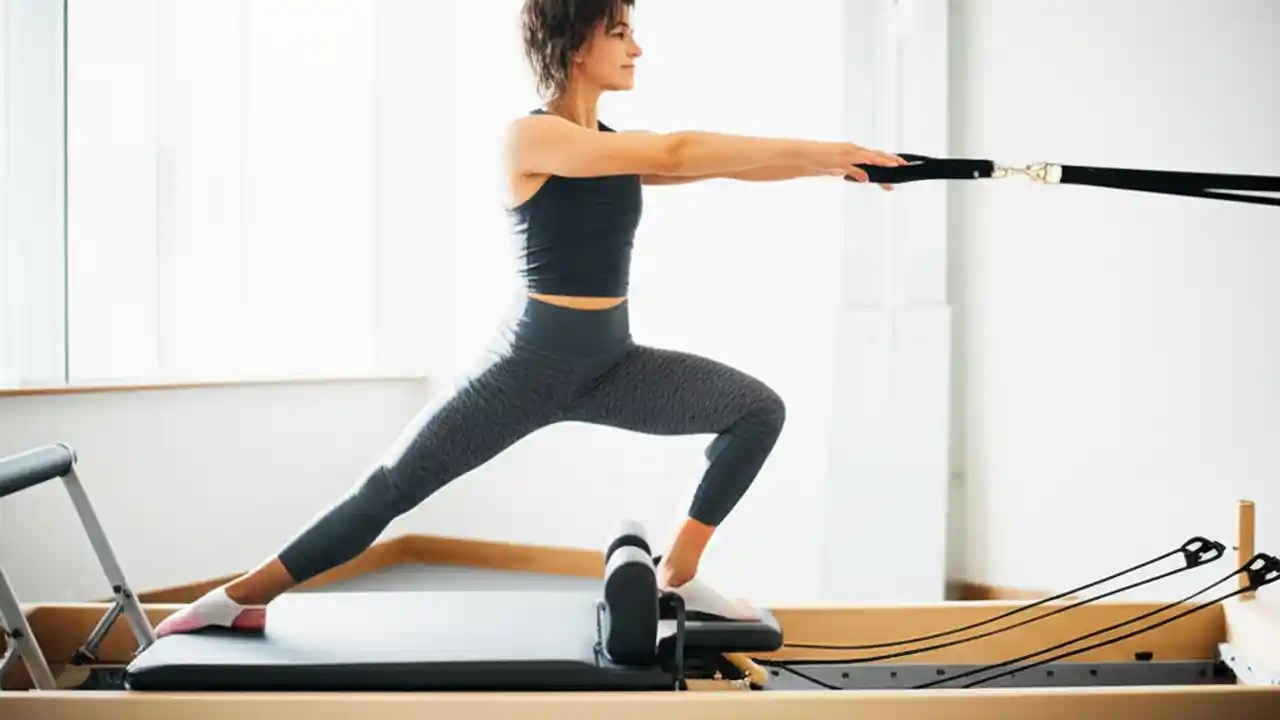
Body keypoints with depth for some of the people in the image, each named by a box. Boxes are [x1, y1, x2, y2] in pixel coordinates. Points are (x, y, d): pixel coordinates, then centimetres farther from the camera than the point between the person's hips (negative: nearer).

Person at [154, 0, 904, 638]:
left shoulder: (621, 147, 9)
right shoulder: (531, 137, -15)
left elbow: (714, 164, 1)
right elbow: (677, 152, -24)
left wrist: (827, 162, -13)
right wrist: (817, 150, -24)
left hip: (610, 363, 7)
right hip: (531, 363, -7)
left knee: (760, 410, -1)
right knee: (390, 488, -4)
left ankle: (678, 575, 7)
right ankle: (235, 600, 10)